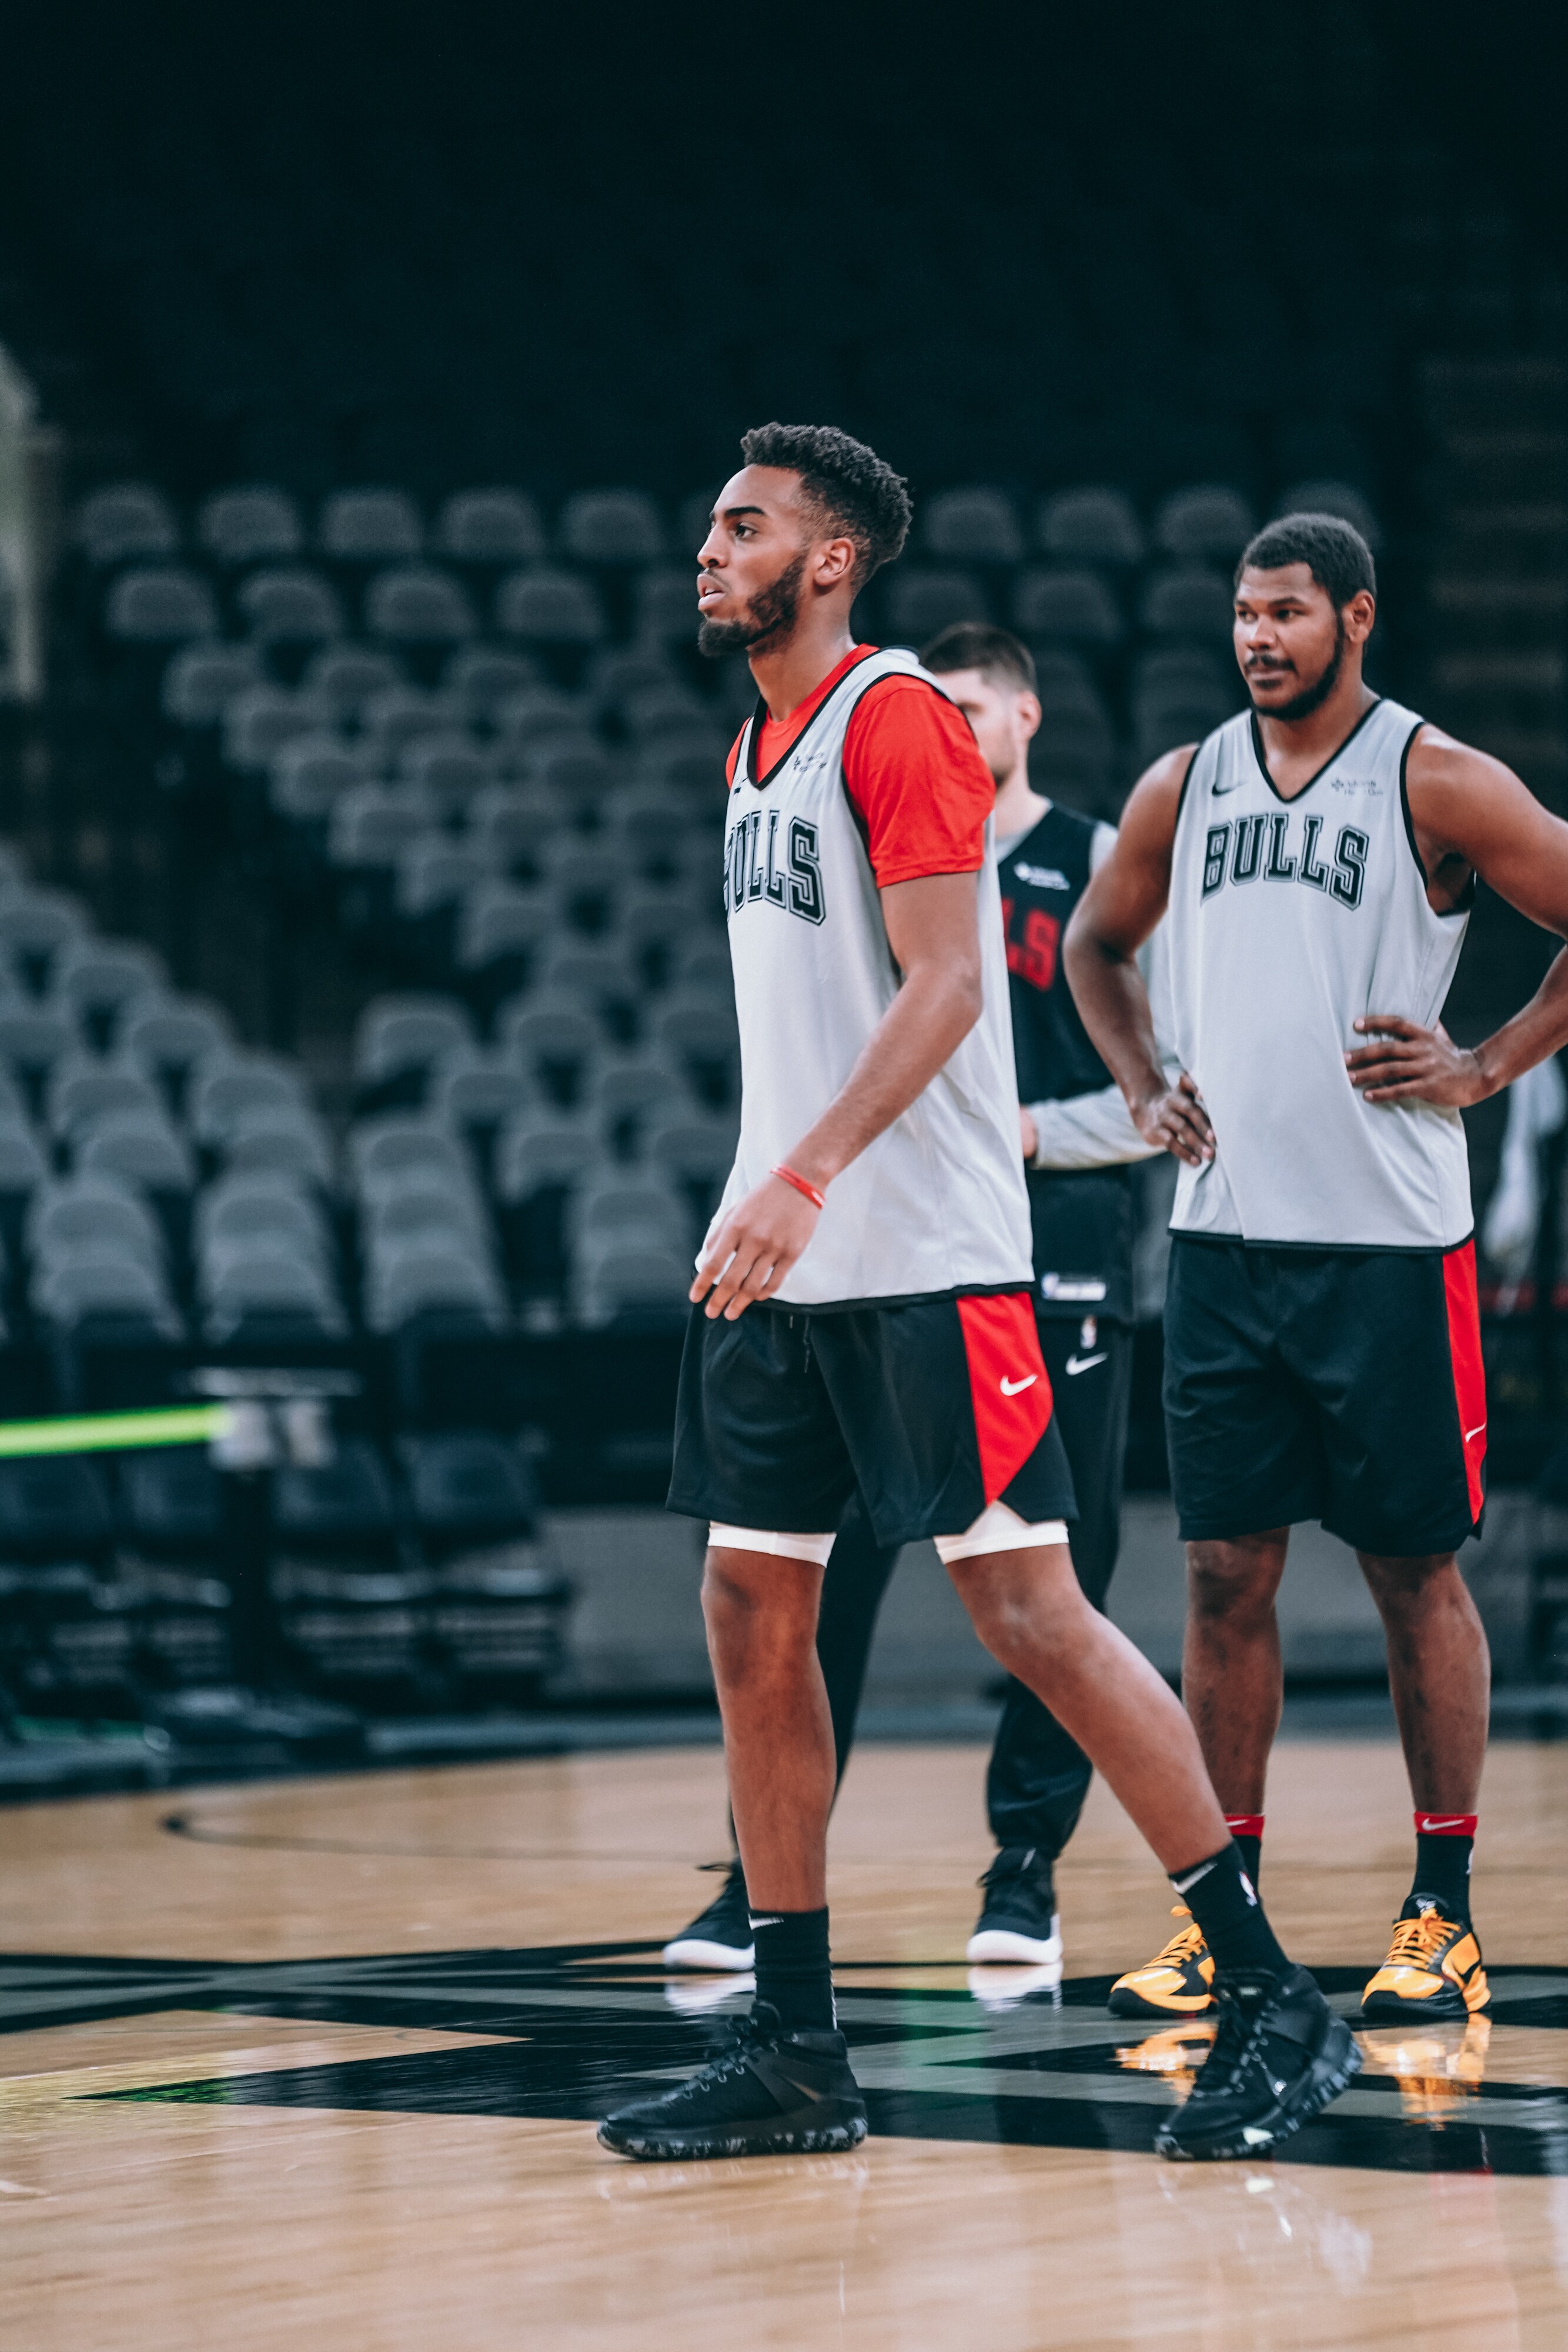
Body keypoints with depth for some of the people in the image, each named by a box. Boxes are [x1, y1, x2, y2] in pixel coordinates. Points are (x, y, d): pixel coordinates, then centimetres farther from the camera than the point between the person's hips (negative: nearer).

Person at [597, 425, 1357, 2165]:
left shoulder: (895, 719, -10)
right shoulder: (760, 747, 18)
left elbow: (945, 986, -19)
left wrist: (803, 1179, -28)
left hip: (924, 1265, -9)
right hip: (785, 1265, 9)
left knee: (1027, 1610, -10)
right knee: (753, 1611, 6)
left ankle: (1273, 2003, -4)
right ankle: (794, 2052, 12)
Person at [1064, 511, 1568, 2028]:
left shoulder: (1436, 785, -4)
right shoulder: (1184, 788, 10)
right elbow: (1096, 946, 25)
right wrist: (1145, 1091, 11)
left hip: (1389, 1239, -4)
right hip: (1223, 1233, 4)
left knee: (1417, 1571, 2)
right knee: (1226, 1571, 4)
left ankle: (1443, 1915, 9)